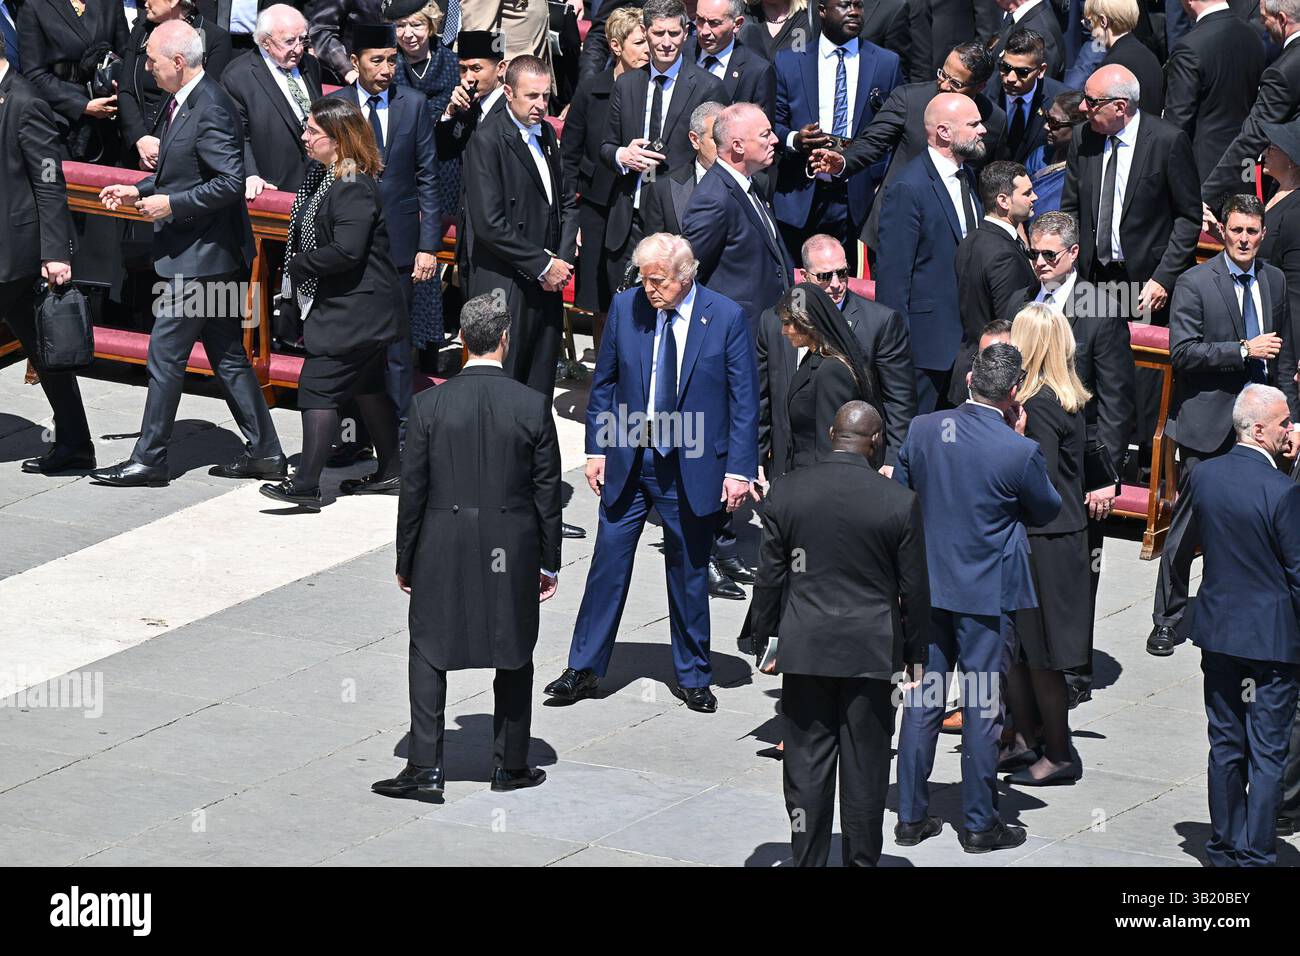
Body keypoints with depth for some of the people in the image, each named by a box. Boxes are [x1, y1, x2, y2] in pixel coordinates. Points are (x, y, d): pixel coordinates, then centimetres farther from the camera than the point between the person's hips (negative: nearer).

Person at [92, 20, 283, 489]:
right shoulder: (186, 102, 11)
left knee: (165, 356, -3)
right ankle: (264, 452, 18)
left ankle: (149, 459, 4)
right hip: (206, 252, 10)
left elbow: (231, 182, -24)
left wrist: (171, 204, -21)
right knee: (228, 357, 13)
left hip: (199, 256, -10)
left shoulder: (211, 111, -20)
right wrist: (139, 190, 12)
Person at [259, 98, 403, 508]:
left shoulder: (354, 188, -21)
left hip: (355, 309, -10)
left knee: (318, 385, -10)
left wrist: (298, 264, -16)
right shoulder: (322, 176, 10)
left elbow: (346, 252, -28)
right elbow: (308, 233, 21)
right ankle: (390, 472, 27)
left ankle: (306, 485, -11)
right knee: (366, 387, 17)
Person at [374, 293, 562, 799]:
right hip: (514, 548, 1)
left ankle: (425, 766, 2)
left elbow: (412, 491, -3)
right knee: (514, 655, 14)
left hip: (443, 549, 0)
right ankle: (511, 764, 20)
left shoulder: (428, 405, -7)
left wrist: (405, 561, 7)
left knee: (428, 652, 9)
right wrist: (549, 563, 8)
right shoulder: (533, 406, -7)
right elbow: (547, 492, -2)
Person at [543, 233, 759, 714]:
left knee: (689, 570, 9)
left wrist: (740, 469, -9)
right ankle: (584, 668, 14)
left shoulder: (726, 318, -9)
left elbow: (744, 400, -5)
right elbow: (604, 382, 8)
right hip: (628, 459, 2)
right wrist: (597, 448, 4)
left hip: (692, 468, -2)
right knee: (608, 561, 4)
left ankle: (692, 677, 22)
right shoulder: (625, 307, -2)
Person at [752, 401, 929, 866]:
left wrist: (765, 637, 13)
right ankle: (860, 860, 14)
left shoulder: (785, 492, -5)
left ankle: (807, 861, 11)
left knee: (806, 764, 8)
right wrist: (915, 654, 9)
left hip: (805, 650, 1)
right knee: (864, 771, 7)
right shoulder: (899, 502, -10)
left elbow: (770, 578, 1)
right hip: (872, 653, -1)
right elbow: (914, 589, -3)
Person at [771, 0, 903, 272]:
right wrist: (794, 140, -14)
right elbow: (773, 125, 8)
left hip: (858, 200, 0)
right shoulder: (788, 62, 7)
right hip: (800, 199, 0)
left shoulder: (887, 63, 8)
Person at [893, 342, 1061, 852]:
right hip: (987, 594, -4)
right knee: (983, 706, 5)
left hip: (927, 585, 4)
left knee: (922, 699, 12)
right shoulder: (1018, 451, -18)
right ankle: (979, 824, 13)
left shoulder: (922, 428, -5)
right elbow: (1048, 511, -1)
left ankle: (911, 815, 18)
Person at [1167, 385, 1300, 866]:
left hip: (1218, 628, 6)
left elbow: (1183, 546, 11)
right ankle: (1254, 853, 4)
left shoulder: (1203, 476, -2)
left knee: (1226, 745, 15)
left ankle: (1224, 844, 23)